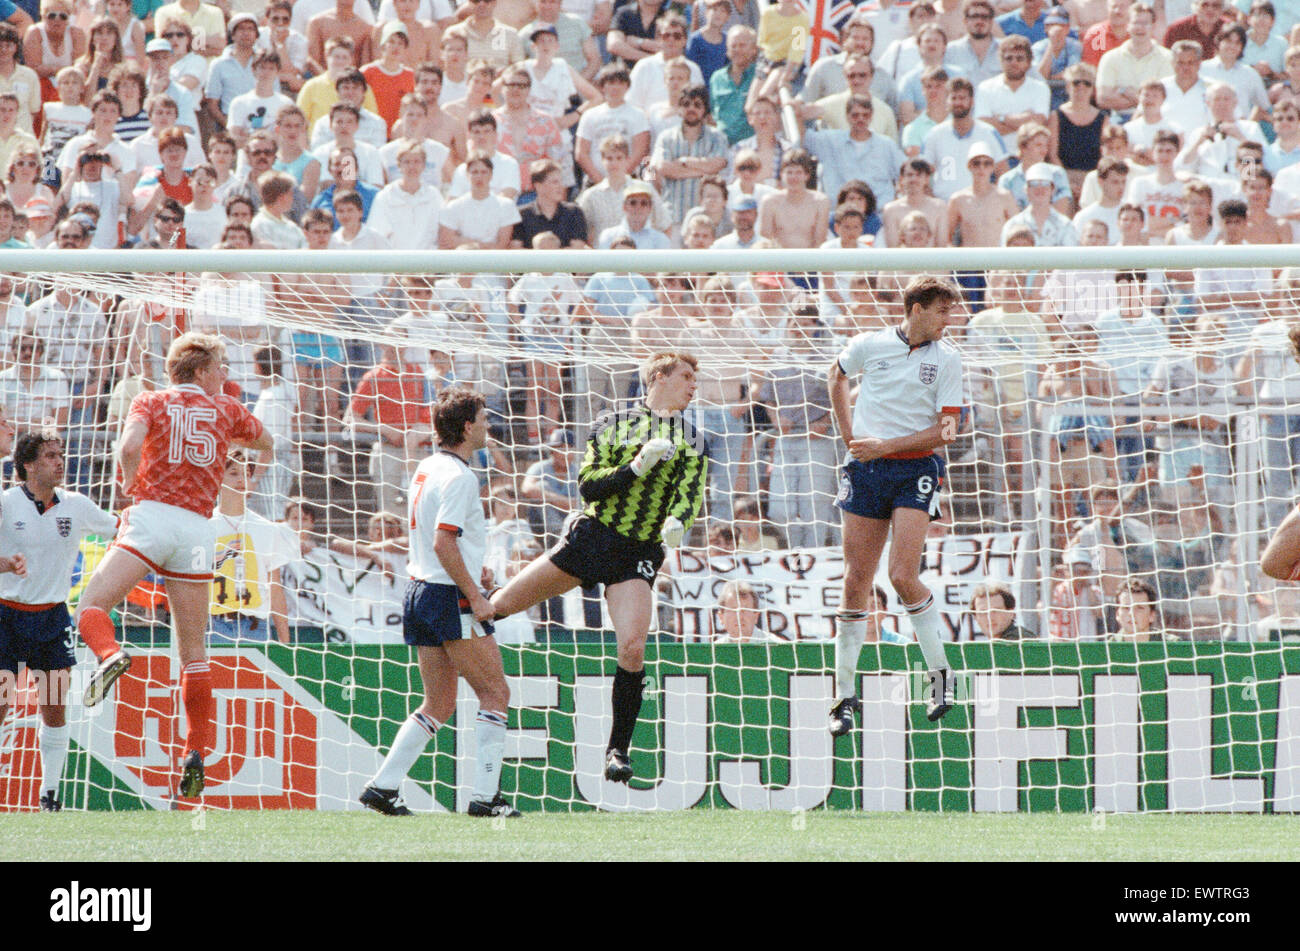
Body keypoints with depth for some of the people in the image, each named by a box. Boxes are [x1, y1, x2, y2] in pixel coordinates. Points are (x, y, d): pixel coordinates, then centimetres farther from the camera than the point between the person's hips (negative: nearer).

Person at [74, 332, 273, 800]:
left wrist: (131, 489, 7)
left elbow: (129, 447, -10)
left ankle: (109, 654, -38)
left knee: (91, 604, -4)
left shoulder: (151, 402, 9)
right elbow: (265, 443, 34)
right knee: (193, 651, 6)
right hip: (197, 529, 2)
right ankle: (196, 753, 0)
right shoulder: (227, 410, 15)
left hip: (152, 515, -2)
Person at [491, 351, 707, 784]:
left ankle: (618, 750, -7)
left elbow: (692, 496, 3)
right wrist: (637, 467, -14)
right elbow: (588, 487, -1)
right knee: (504, 603, -2)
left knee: (633, 648, -16)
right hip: (593, 535, -1)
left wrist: (677, 522, -19)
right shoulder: (613, 424, 6)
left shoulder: (694, 443, 14)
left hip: (641, 554, 1)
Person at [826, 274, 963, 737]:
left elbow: (945, 430, -5)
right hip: (866, 471, 2)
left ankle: (940, 670, 2)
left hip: (916, 470, -2)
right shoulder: (870, 345, 3)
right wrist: (849, 433, 15)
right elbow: (838, 374, 25)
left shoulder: (946, 359, -1)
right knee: (855, 583, 0)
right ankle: (845, 694, 8)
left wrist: (885, 445, -13)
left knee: (903, 576, -17)